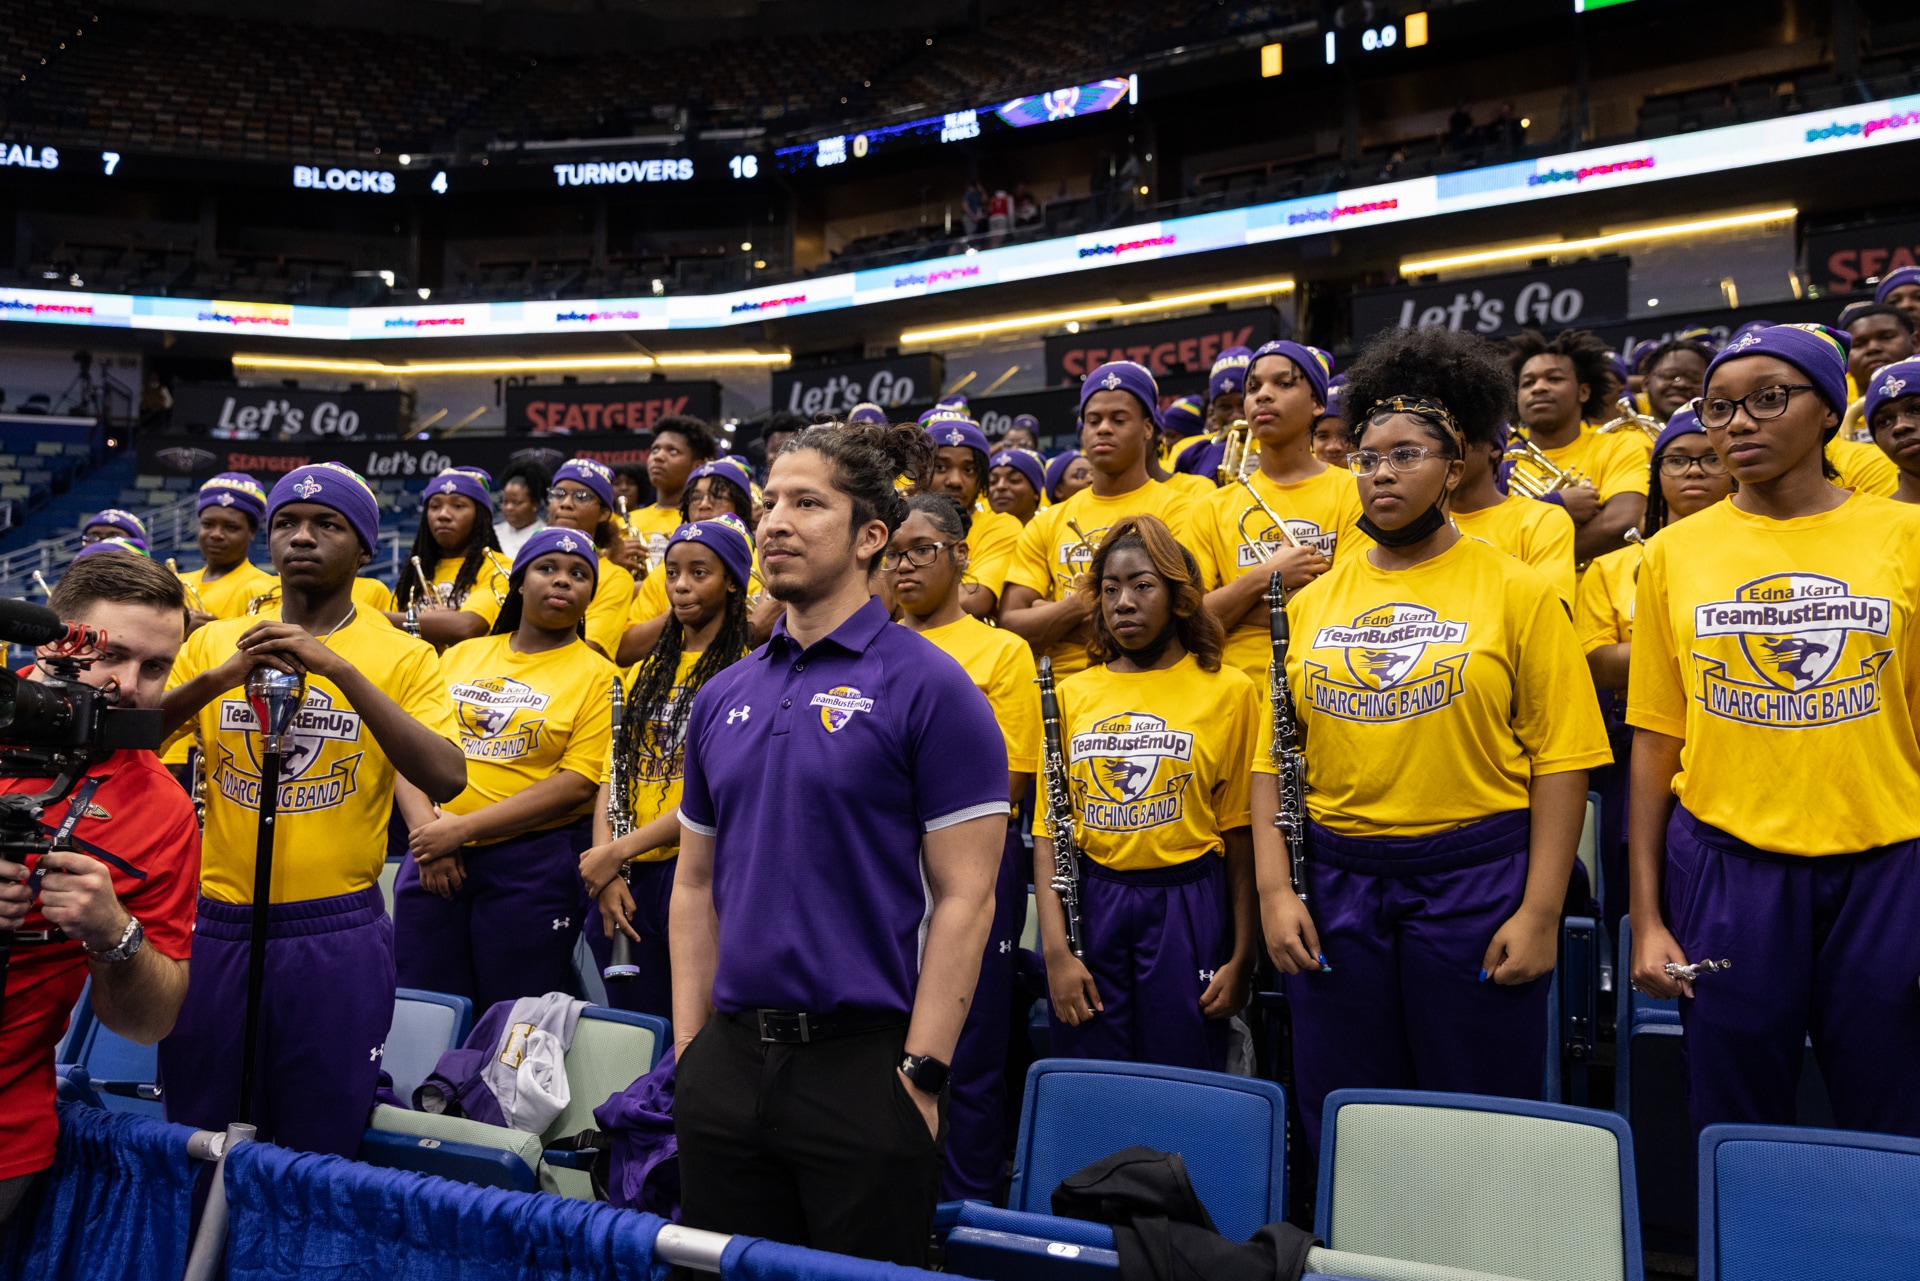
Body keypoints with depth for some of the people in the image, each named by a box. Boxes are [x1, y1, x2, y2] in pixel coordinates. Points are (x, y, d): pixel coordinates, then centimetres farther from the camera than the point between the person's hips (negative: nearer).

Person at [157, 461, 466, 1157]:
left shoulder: (403, 656, -2)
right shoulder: (215, 642, 7)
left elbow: (446, 779, -17)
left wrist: (342, 669, -21)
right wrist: (223, 674, -17)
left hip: (337, 936, -2)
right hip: (216, 926, 3)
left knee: (318, 1149, 9)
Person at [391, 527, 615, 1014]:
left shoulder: (597, 676, -1)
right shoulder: (460, 655, 12)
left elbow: (578, 783, -10)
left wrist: (463, 828, -14)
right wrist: (428, 829, -9)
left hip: (533, 866, -3)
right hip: (433, 860, 4)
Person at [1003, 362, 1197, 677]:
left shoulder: (1177, 510, 2)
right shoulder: (1047, 523, 15)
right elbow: (1010, 625, 7)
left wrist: (1051, 617, -2)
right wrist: (1083, 603, -12)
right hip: (1061, 684, 3)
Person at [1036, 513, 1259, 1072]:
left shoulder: (1228, 691, 1)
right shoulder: (1072, 694, 7)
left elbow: (1241, 834, 0)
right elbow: (1047, 830, 5)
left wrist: (1241, 957, -3)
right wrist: (1056, 949, -3)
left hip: (1188, 906, -2)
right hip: (1087, 906, 2)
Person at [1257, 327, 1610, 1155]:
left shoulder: (1514, 592, 0)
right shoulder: (1312, 600, 8)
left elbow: (1562, 759, -5)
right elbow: (1272, 754, 7)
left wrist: (1541, 912, -11)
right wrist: (1275, 889, -2)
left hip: (1475, 879, -3)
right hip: (1337, 882, 3)